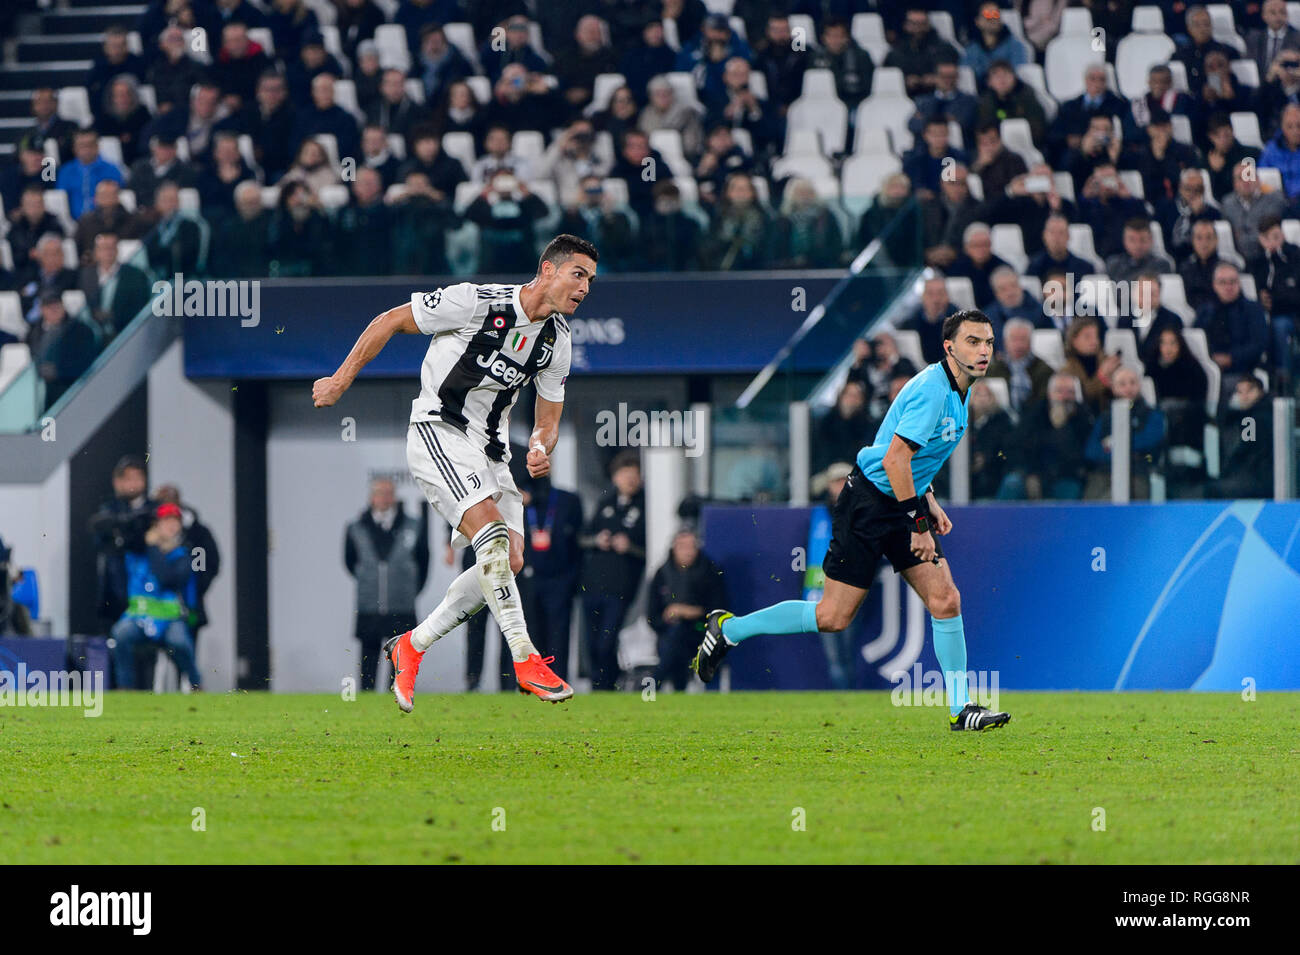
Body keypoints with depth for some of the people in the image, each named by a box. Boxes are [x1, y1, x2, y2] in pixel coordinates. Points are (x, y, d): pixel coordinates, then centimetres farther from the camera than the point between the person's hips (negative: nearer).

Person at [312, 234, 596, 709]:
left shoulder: (557, 340, 5)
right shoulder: (477, 301, -16)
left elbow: (548, 418, 14)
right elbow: (390, 321, -6)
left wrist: (540, 449, -10)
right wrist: (341, 380, -4)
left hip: (490, 449, 7)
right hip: (438, 433, -7)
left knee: (510, 560, -5)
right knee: (493, 535, -25)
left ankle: (411, 646, 8)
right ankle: (525, 659, -24)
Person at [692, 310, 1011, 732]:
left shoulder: (959, 391, 12)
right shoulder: (932, 389, -20)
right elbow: (895, 458, -26)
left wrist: (928, 503, 17)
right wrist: (918, 525, -22)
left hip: (905, 502, 9)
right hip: (869, 502, -9)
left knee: (945, 600, -4)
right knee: (834, 616, -6)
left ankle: (960, 709, 1)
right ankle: (728, 628, 10)